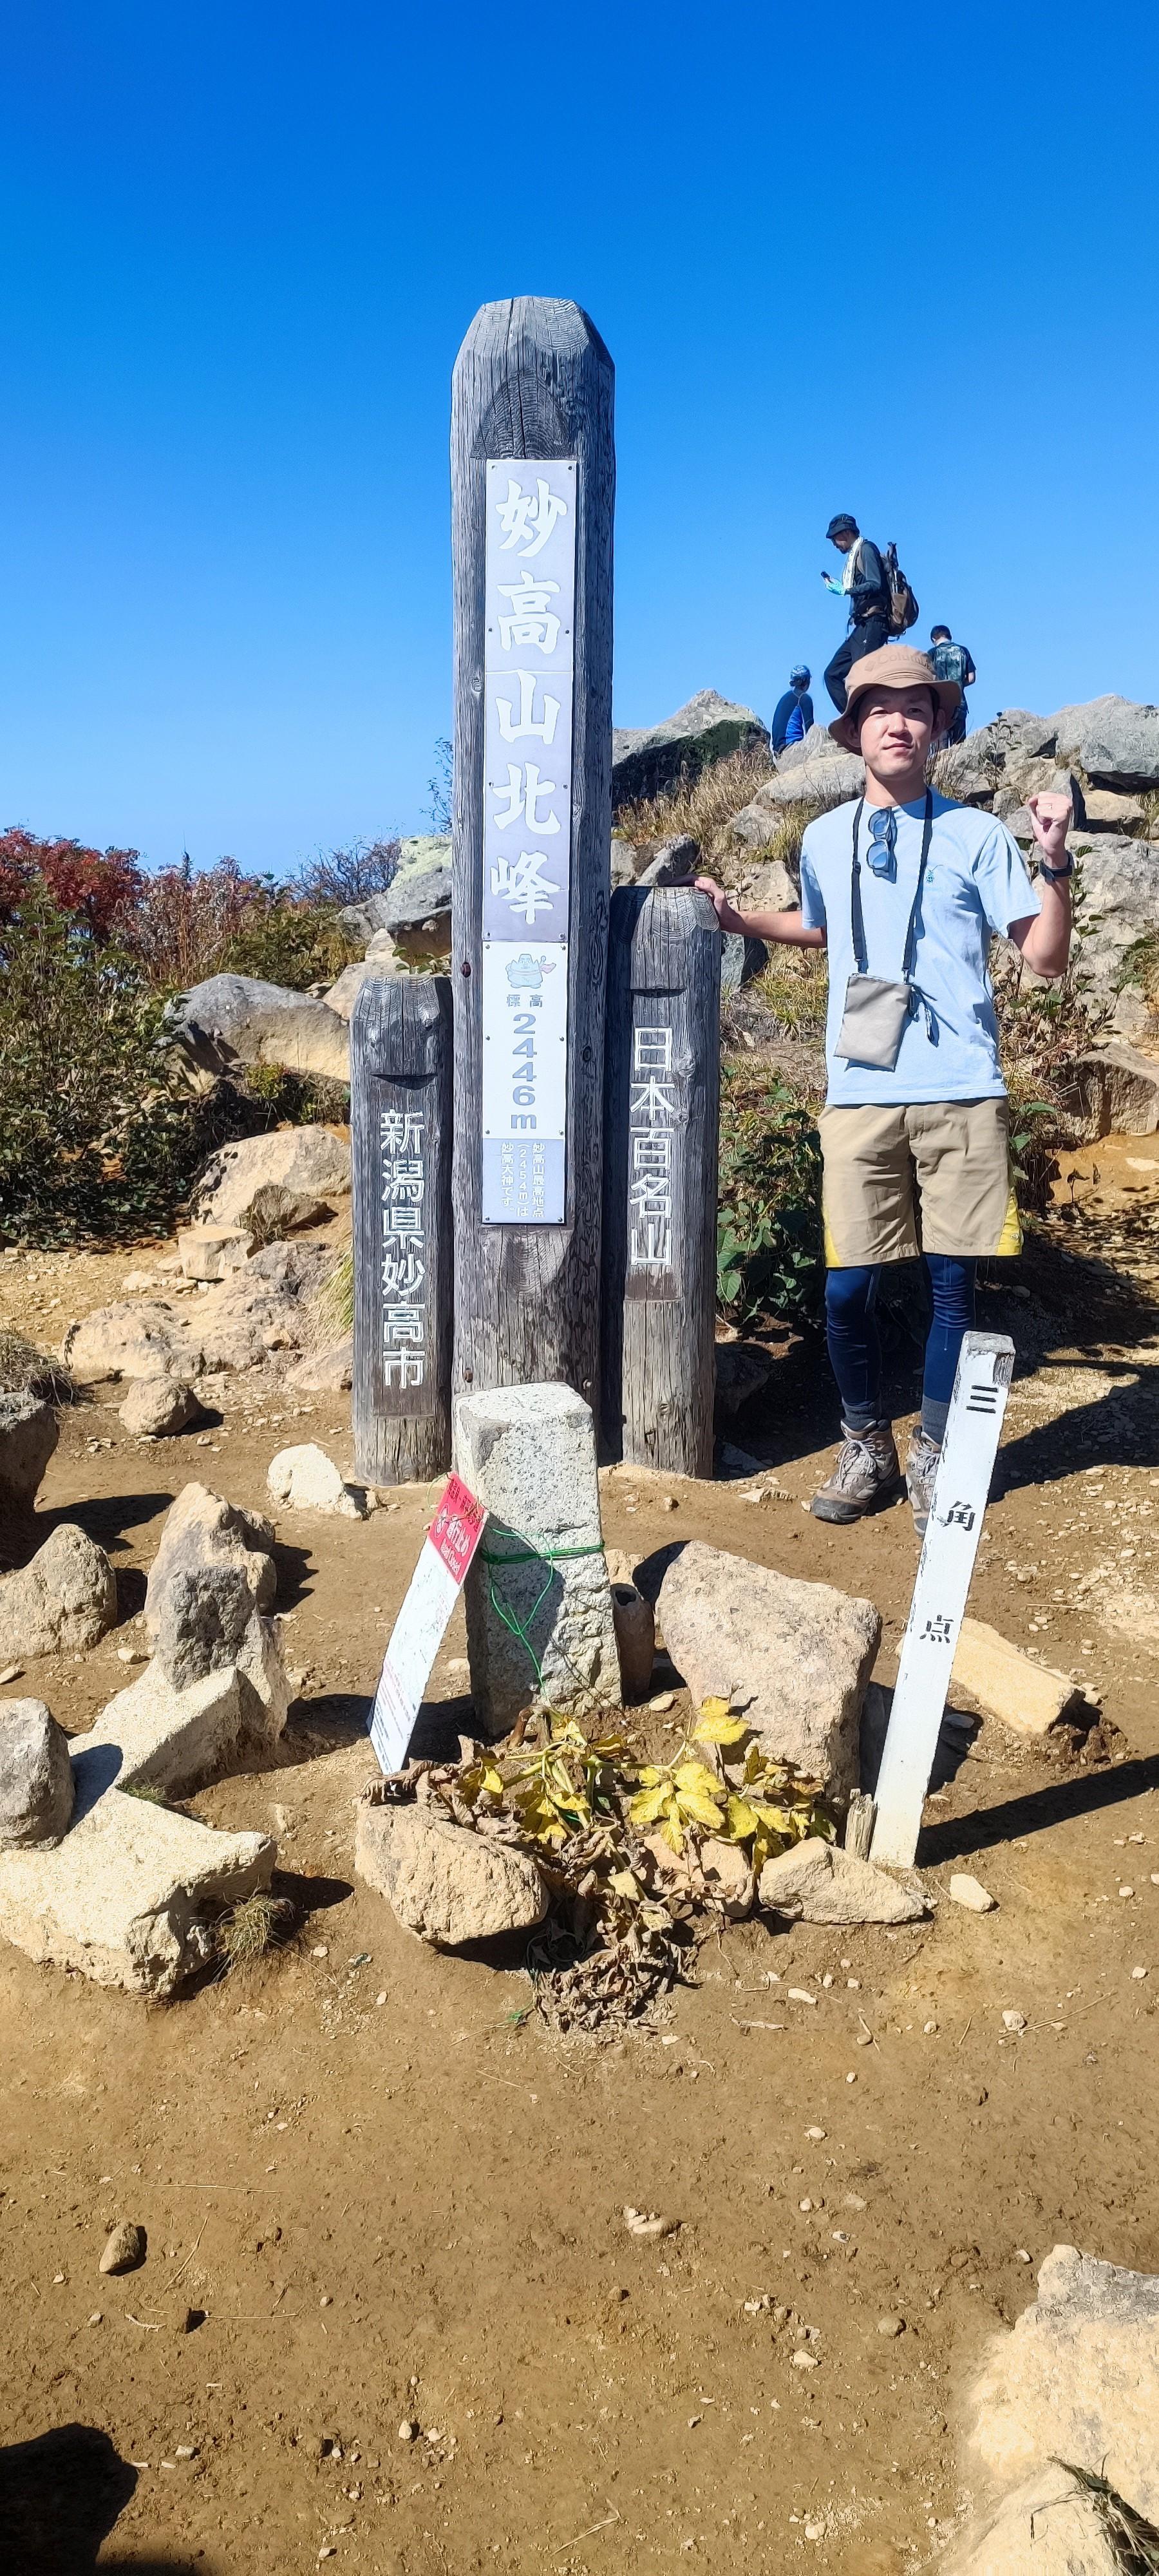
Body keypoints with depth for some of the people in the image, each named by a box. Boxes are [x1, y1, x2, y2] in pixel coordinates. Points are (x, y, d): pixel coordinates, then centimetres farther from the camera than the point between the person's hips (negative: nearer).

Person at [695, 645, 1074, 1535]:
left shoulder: (976, 834, 4)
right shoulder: (824, 839, 13)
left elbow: (1047, 956, 2)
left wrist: (1054, 860, -11)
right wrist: (736, 917, 22)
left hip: (961, 1096, -2)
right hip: (860, 1097, 2)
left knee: (954, 1284, 3)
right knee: (847, 1290, 0)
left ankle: (935, 1455, 21)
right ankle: (867, 1448, 22)